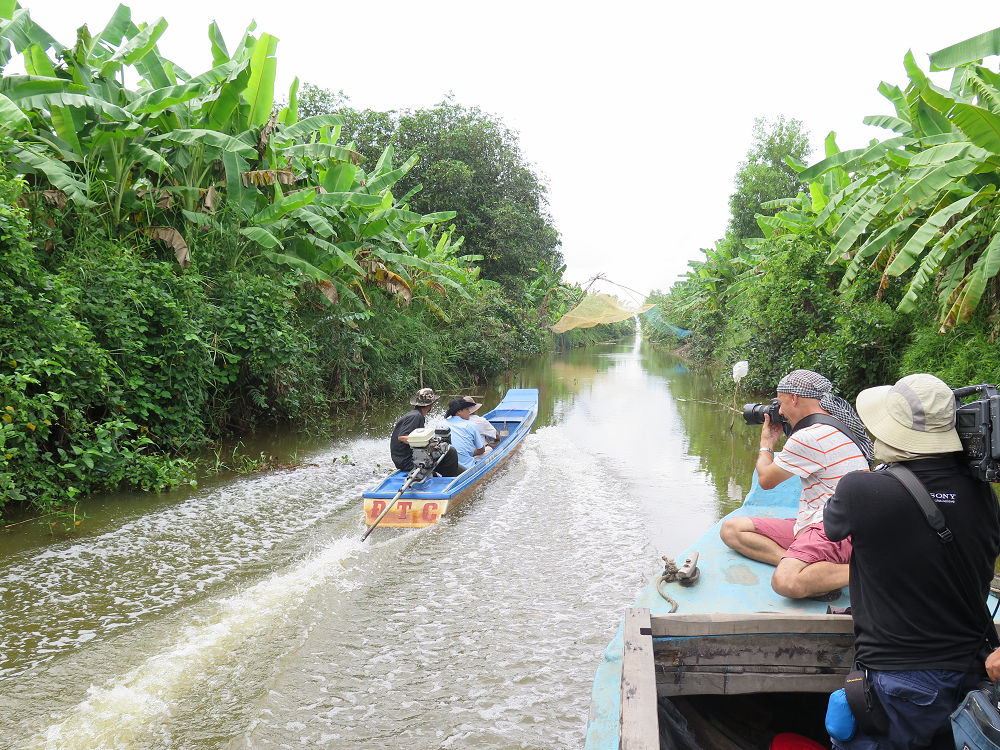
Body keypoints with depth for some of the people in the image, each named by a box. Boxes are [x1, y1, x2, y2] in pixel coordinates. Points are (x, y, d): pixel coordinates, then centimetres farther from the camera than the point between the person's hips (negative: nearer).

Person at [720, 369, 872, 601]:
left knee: (785, 582, -37)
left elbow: (766, 480, -3)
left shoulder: (808, 438, -16)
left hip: (833, 530, -11)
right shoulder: (838, 426, 15)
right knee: (731, 529, 4)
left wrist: (766, 444, 15)